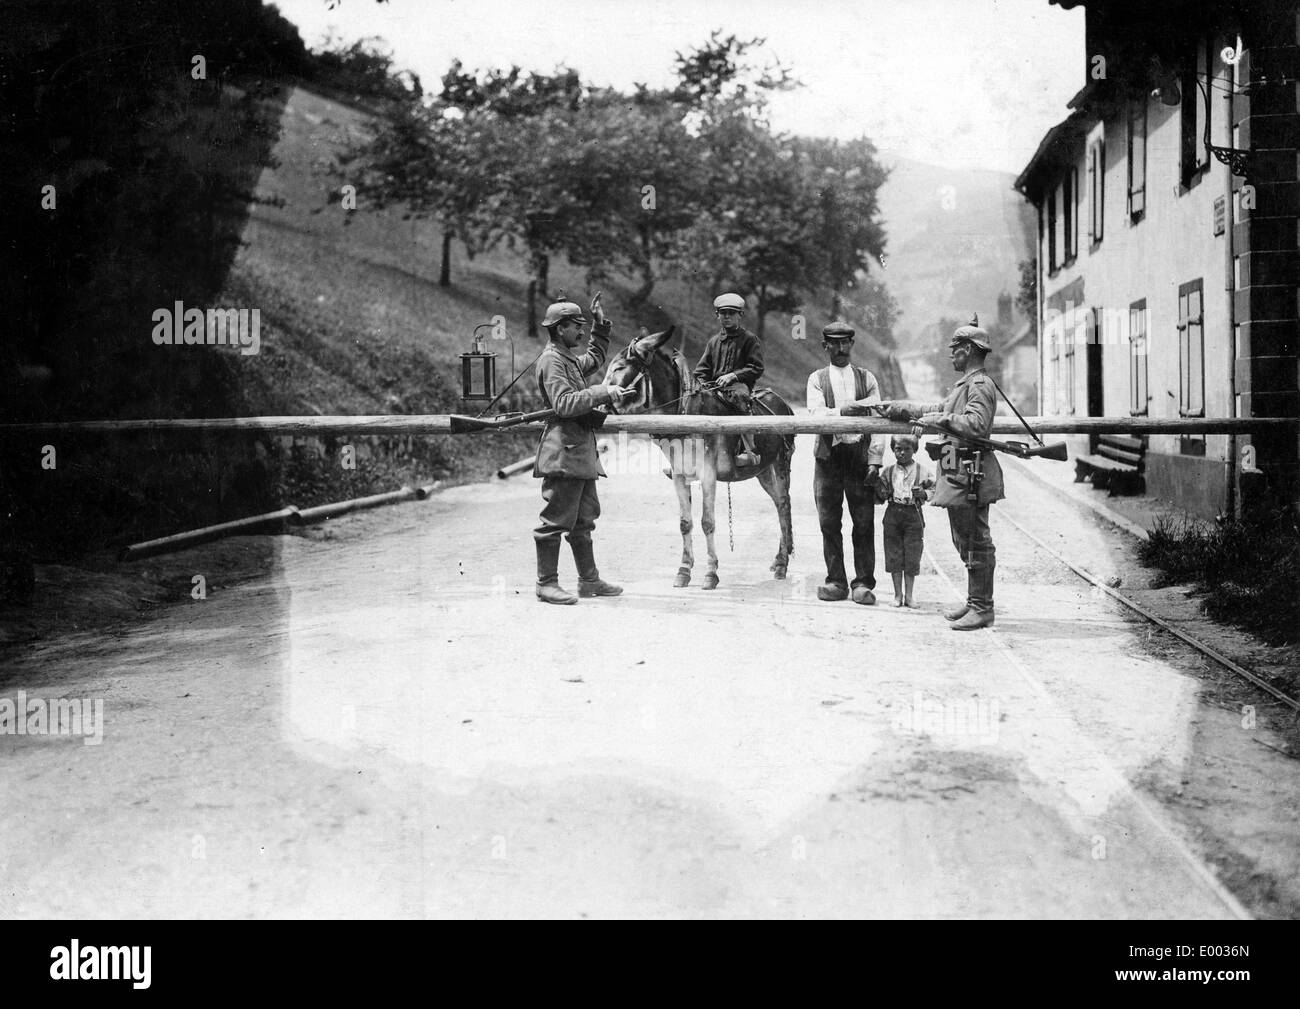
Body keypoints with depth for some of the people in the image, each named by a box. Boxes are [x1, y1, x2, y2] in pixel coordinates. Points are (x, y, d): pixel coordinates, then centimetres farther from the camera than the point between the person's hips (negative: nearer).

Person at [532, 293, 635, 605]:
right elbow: (564, 404, -24)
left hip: (581, 450, 11)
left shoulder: (570, 359, 19)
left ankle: (589, 580, 22)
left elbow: (595, 358, 41)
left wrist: (601, 324, 31)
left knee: (585, 518, 14)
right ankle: (546, 584, -2)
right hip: (564, 450, -11)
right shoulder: (552, 360, -12)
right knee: (557, 518, -7)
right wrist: (604, 393, -24)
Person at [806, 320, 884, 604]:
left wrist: (875, 460, -4)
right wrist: (845, 411, -23)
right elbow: (817, 415, -6)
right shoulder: (817, 379, 10)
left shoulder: (867, 378, 12)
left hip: (860, 455, 0)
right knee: (829, 522, 2)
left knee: (864, 522, -3)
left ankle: (863, 583, 2)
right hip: (828, 456, 0)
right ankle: (836, 581, 10)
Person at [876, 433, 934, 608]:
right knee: (894, 555, 4)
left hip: (914, 515, -2)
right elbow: (879, 491, 14)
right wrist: (882, 493, -8)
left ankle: (909, 595, 11)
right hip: (893, 513, 2)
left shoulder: (923, 470, 1)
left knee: (912, 557, 0)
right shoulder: (888, 471, 7)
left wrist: (924, 493, -14)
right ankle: (898, 594, 14)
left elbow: (935, 489, 4)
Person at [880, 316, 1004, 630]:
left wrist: (941, 420, -18)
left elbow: (976, 425, -26)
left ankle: (982, 609, -2)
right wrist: (898, 407, 34)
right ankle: (974, 601, 23)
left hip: (971, 475, -11)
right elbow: (939, 409, 31)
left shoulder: (980, 385, -13)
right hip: (958, 475, 11)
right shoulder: (965, 385, 20)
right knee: (965, 541, 15)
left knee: (976, 541, -6)